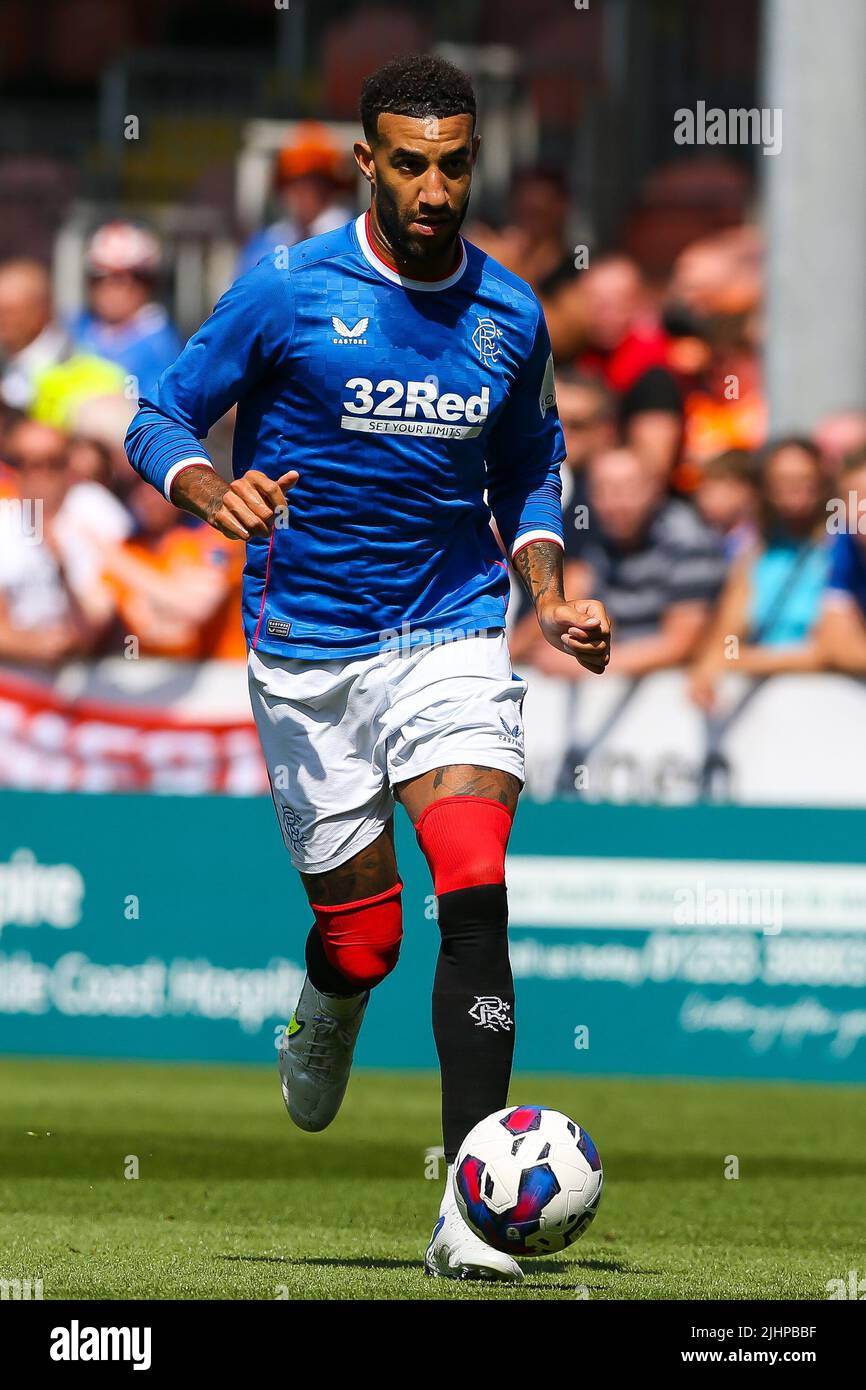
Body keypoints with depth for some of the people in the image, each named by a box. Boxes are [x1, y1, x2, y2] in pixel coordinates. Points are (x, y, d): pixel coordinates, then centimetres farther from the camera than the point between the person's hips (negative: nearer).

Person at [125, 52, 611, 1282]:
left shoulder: (511, 315, 4)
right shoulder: (286, 292, -6)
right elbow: (162, 421, 0)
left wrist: (551, 595, 3)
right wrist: (213, 491, -22)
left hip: (454, 637, 1)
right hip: (309, 653, -1)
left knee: (475, 897, -18)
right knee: (364, 935, 0)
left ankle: (469, 1212, -20)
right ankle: (326, 1019, 41)